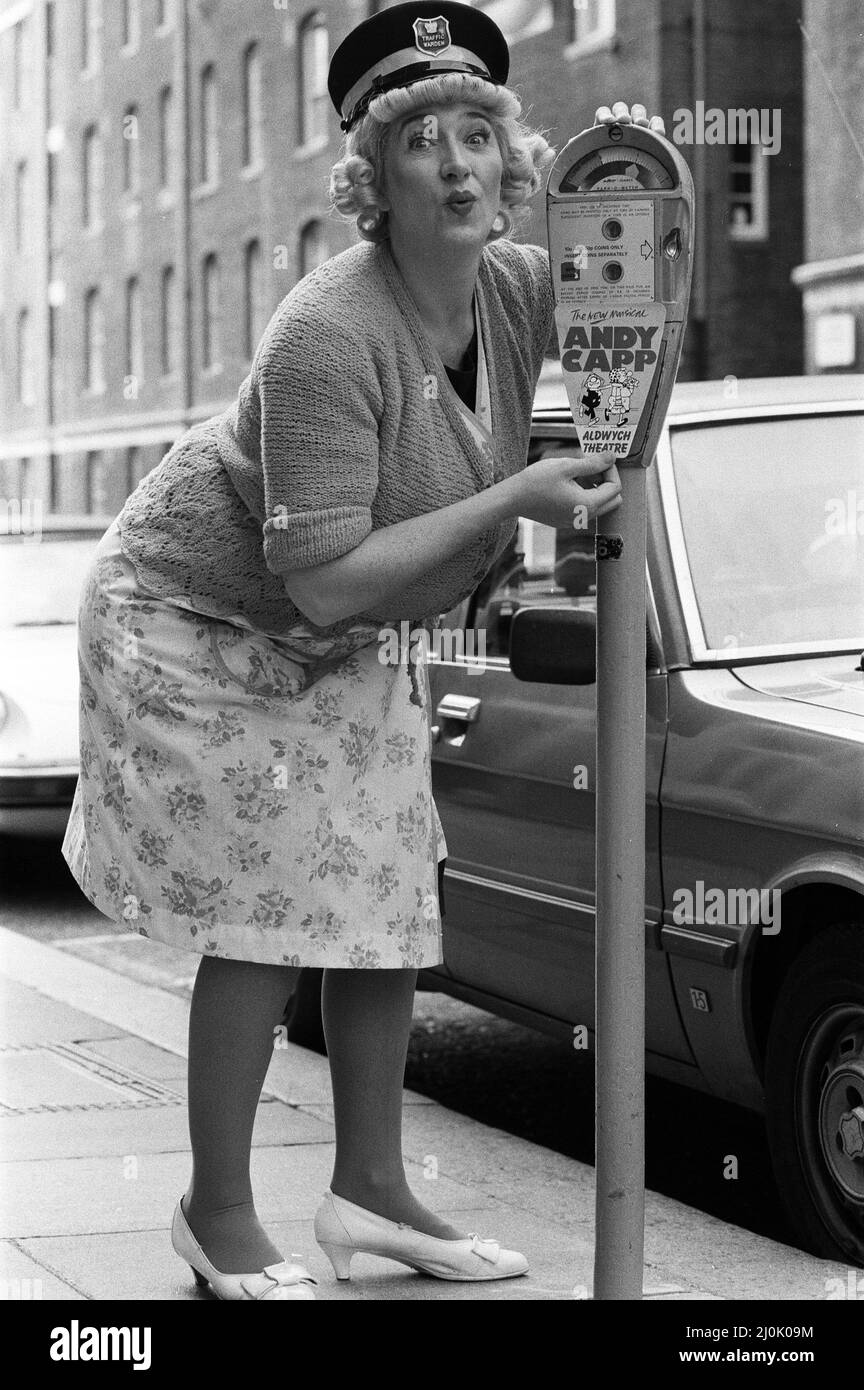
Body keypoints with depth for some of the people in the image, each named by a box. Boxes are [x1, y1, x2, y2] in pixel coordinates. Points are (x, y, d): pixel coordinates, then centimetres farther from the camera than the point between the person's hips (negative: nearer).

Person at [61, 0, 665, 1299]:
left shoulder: (517, 290, -12)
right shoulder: (331, 336, -34)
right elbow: (324, 579, -34)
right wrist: (513, 499, -35)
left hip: (347, 646, 8)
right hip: (203, 614, -8)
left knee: (390, 891, 9)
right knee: (271, 912, -8)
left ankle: (370, 1185, 22)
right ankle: (220, 1216, 6)